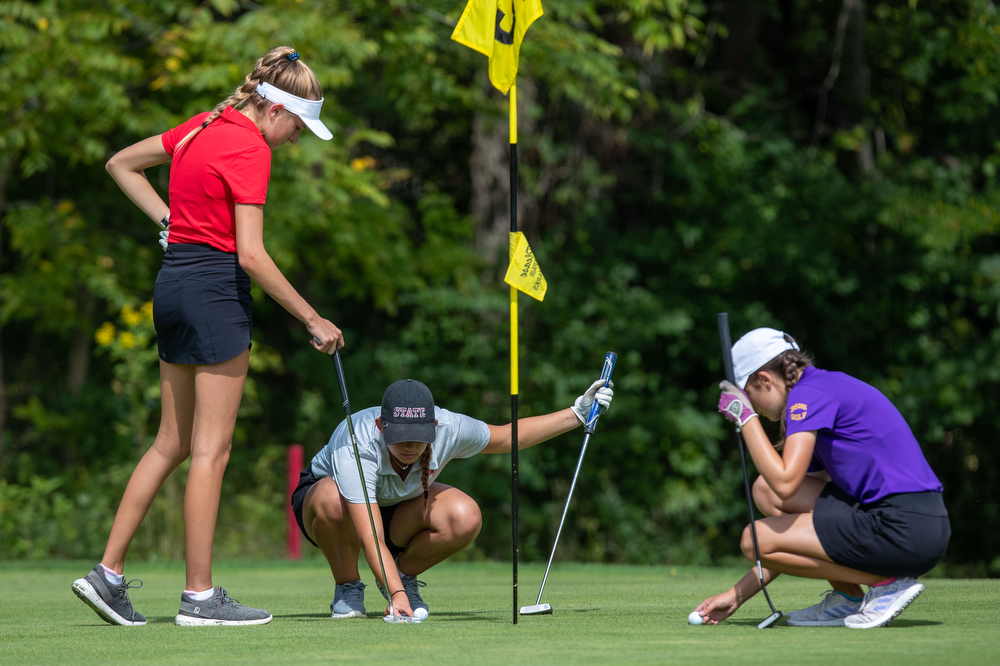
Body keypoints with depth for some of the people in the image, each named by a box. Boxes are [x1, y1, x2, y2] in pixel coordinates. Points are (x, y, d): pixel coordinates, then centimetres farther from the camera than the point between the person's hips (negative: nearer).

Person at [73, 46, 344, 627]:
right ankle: (200, 596, -1)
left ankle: (109, 573, 13)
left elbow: (121, 165, 23)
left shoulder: (203, 128, 12)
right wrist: (313, 319, -14)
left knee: (173, 443, 14)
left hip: (174, 284, 9)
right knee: (211, 449, -4)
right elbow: (250, 253, -19)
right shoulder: (249, 148, -14)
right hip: (216, 290, -9)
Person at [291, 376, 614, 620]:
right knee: (332, 498, -42)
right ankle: (347, 589, -14)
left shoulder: (449, 428, -28)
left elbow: (506, 437, -6)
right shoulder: (354, 447, -41)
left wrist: (578, 412, -8)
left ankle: (403, 573, 0)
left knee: (466, 518, -29)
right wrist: (396, 596, -59)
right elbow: (370, 538, -47)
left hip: (400, 508, 3)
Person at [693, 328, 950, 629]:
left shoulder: (809, 394, -8)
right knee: (765, 489, 13)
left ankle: (887, 583, -2)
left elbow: (785, 482, -21)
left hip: (906, 532, -9)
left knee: (755, 539, -5)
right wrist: (738, 594, 22)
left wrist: (746, 416, -7)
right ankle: (846, 599, 12)